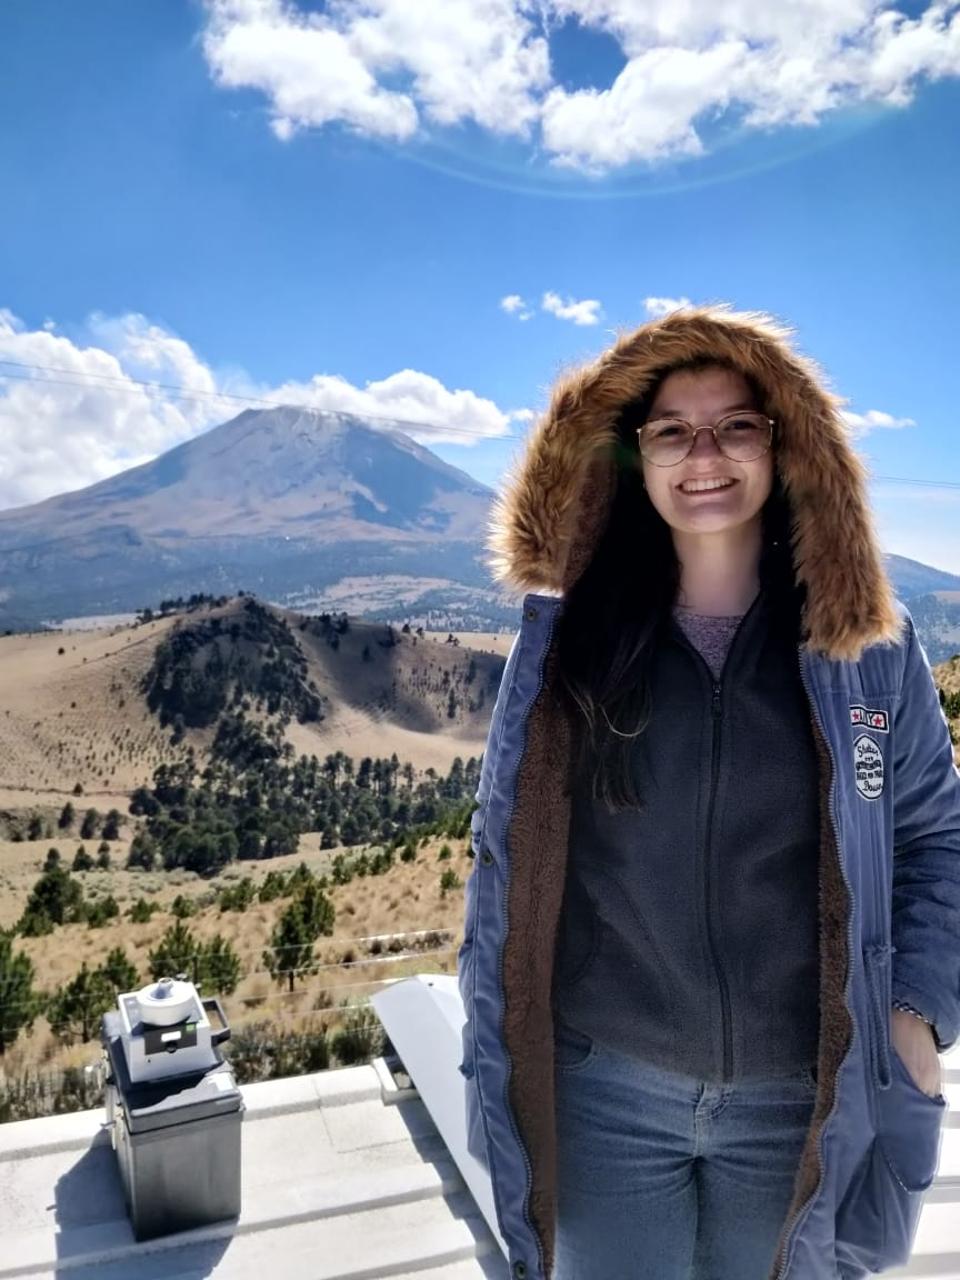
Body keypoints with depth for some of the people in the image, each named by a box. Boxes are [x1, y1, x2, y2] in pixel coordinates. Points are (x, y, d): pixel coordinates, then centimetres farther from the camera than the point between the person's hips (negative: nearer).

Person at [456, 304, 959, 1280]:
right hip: (602, 1089, 0)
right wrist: (496, 1041, 2)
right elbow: (505, 846, 0)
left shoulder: (868, 645, -4)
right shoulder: (567, 638, -6)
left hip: (803, 1097, 1)